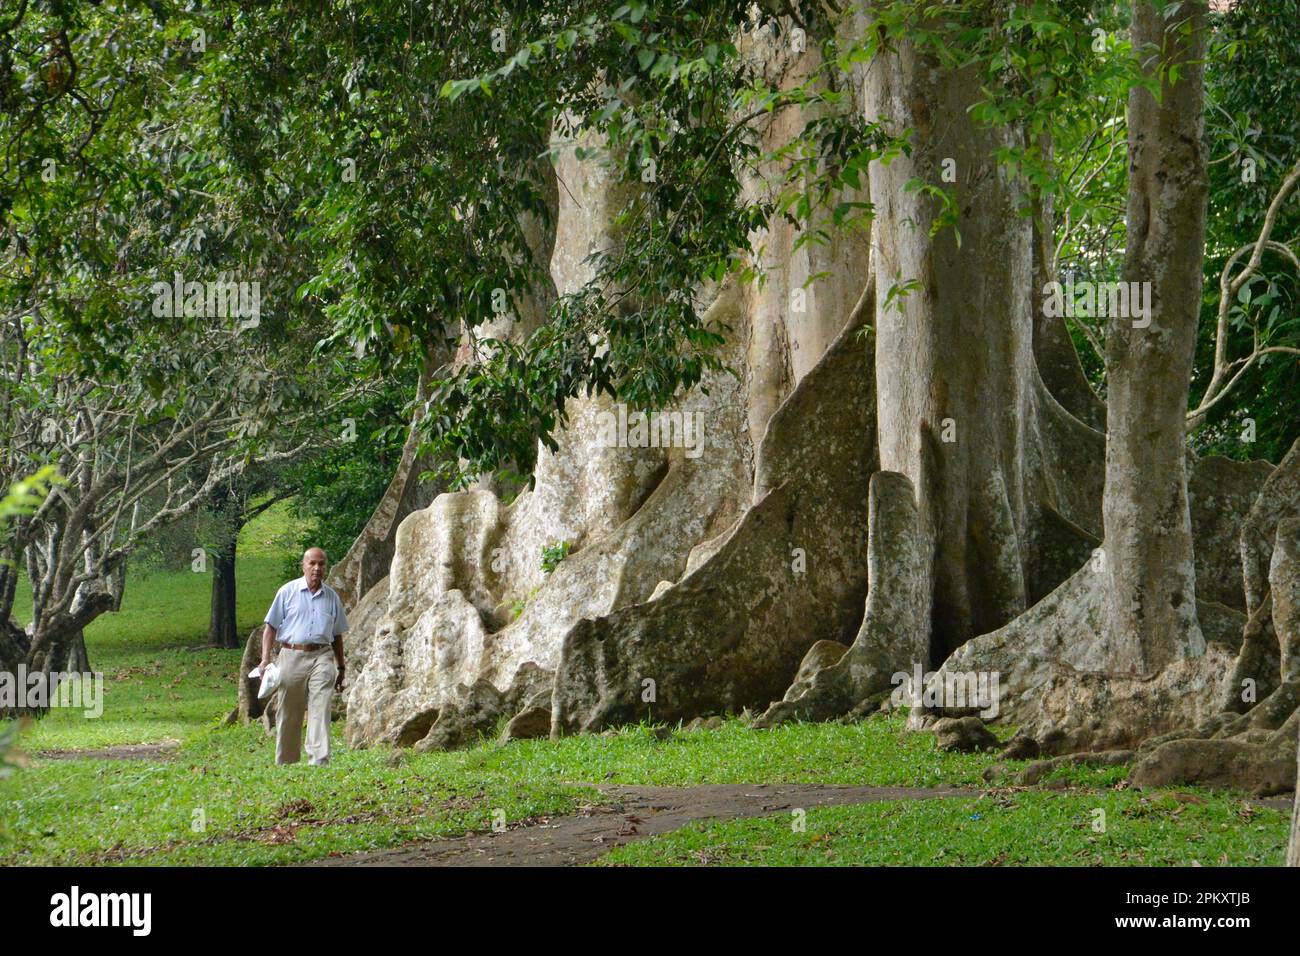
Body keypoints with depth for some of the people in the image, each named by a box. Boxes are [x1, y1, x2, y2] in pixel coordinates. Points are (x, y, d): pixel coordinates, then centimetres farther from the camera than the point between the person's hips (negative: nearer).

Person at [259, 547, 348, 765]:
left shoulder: (332, 597, 14)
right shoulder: (287, 592, 6)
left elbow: (337, 635, 21)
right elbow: (271, 627, 6)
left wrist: (341, 668, 21)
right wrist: (266, 658, -5)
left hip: (321, 658, 1)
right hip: (292, 656, -1)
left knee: (320, 710, -13)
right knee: (288, 714, 4)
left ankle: (319, 761, -19)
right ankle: (285, 763, 14)